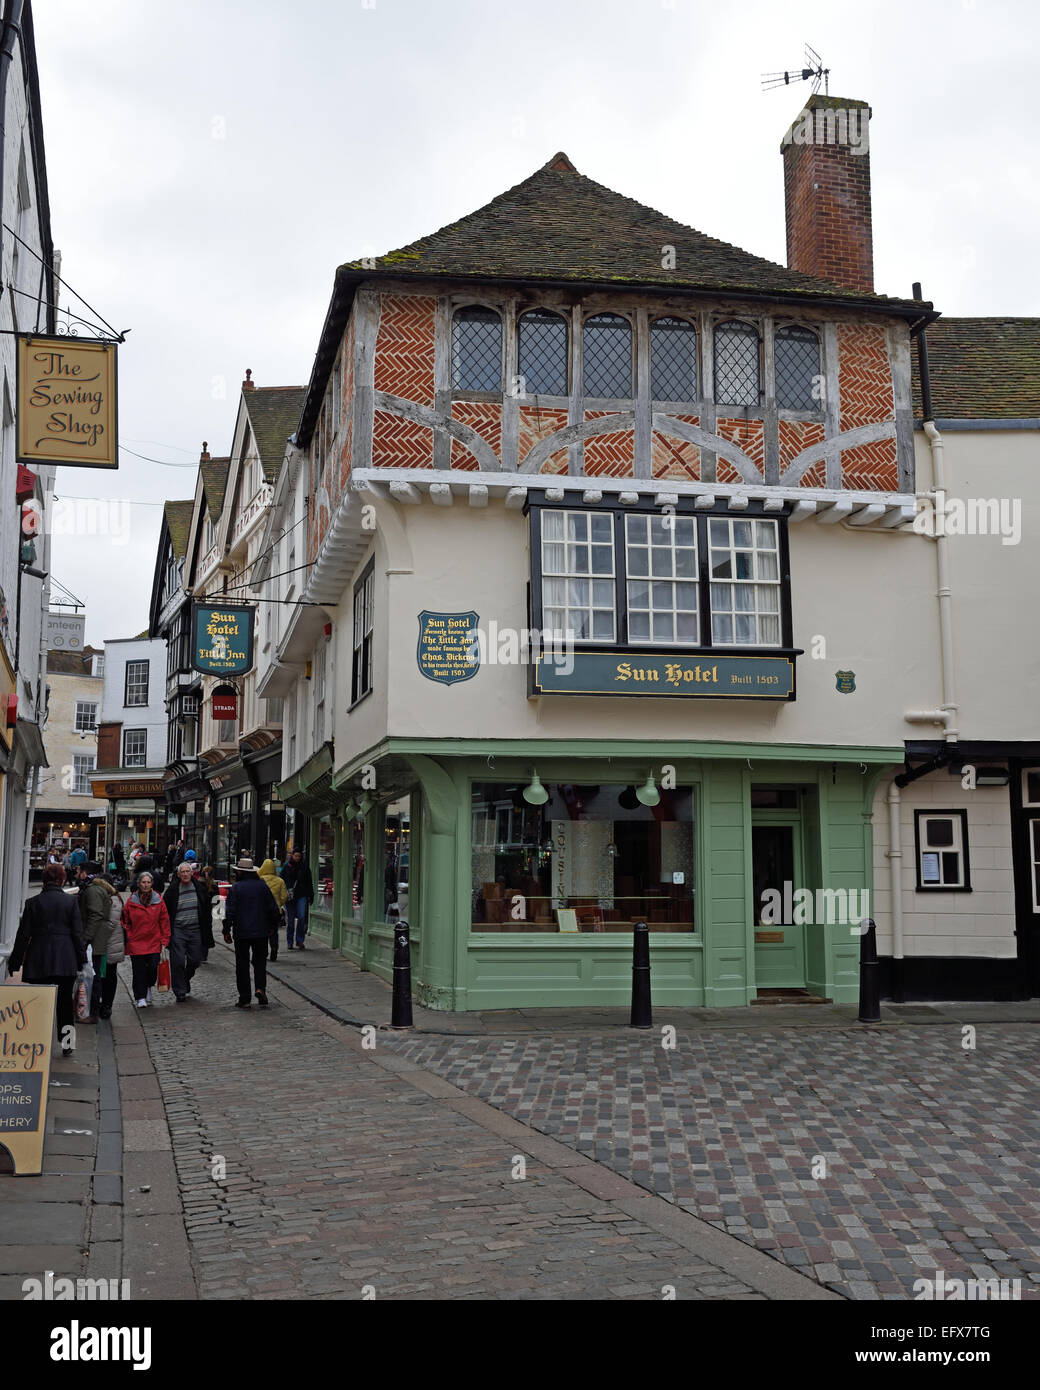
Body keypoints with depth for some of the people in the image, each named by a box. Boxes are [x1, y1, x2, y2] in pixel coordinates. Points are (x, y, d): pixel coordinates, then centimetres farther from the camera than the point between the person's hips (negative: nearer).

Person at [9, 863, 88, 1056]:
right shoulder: (70, 901, -2)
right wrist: (82, 959, 5)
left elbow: (23, 935, 0)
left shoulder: (33, 903, -2)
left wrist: (15, 961, 8)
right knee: (65, 1001, 8)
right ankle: (67, 1044, 7)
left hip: (38, 960, 0)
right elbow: (78, 932, -2)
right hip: (66, 960, 0)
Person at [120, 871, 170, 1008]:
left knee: (153, 968, -3)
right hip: (136, 943, 0)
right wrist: (127, 937, -2)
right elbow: (125, 922, 8)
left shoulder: (158, 901, 3)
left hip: (154, 942, 0)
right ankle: (141, 998, 10)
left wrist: (164, 941, 1)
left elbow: (165, 922, 5)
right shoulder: (131, 902, 2)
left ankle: (148, 986, 27)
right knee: (139, 971, 0)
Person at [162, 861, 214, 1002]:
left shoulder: (199, 888, 6)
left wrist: (207, 929, 8)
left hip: (195, 929, 2)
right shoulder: (172, 890, -2)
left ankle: (186, 978, 36)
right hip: (178, 930, -2)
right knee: (178, 962, -5)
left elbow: (207, 909, 13)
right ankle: (180, 992, 5)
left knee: (195, 960, 6)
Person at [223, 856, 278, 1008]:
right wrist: (273, 926, 16)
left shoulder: (236, 887, -7)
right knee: (260, 961, 14)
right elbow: (273, 908, 5)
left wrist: (227, 931, -3)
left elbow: (230, 911, -10)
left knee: (242, 965, 6)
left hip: (241, 933, -2)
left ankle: (244, 999, 6)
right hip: (261, 932, 2)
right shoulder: (262, 886, 2)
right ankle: (261, 988, -9)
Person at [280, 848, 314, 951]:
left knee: (302, 917, -10)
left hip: (302, 896, 0)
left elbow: (309, 882, 11)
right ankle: (290, 942, 13)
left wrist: (311, 895, 7)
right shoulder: (286, 866, 4)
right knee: (290, 919, 4)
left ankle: (299, 941, -2)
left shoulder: (305, 866, 6)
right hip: (289, 896, 0)